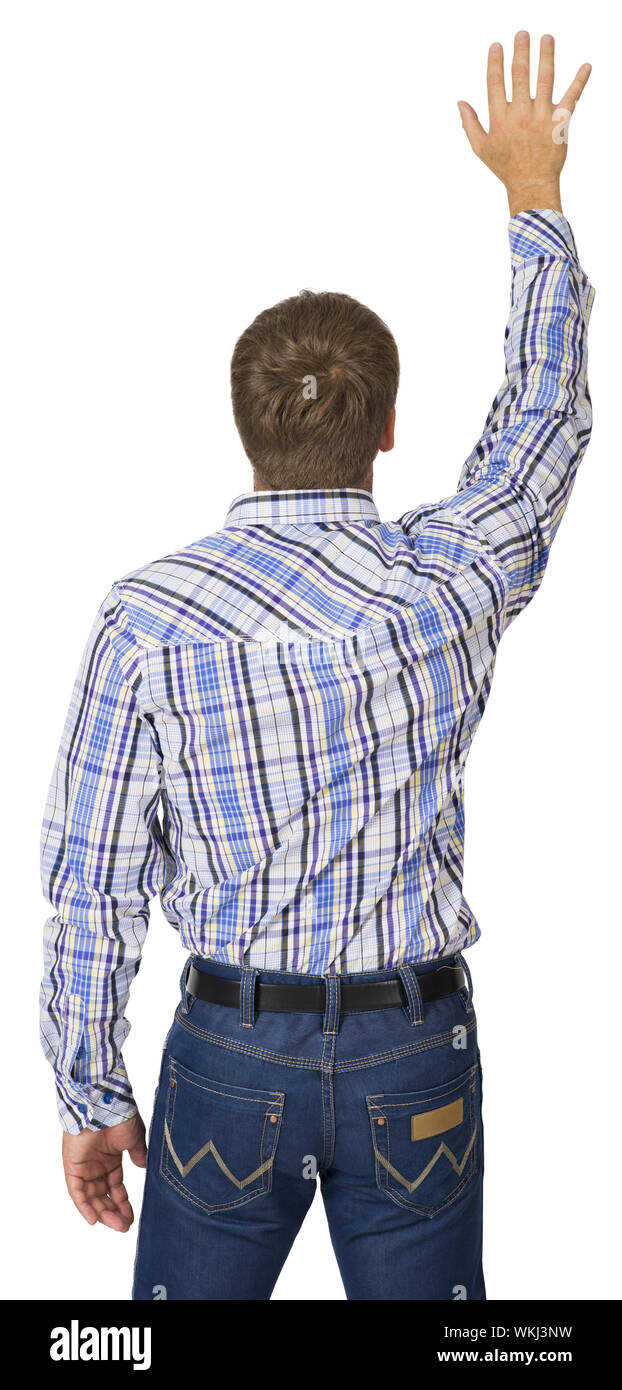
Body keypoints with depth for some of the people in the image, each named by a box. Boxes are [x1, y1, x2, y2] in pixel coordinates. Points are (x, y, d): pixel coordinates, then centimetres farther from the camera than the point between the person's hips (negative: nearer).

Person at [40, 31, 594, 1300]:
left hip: (232, 1049, -1)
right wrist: (533, 193, 21)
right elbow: (545, 410, 10)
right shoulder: (453, 581, -10)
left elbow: (92, 888, -9)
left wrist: (90, 1099, 5)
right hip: (418, 1051, 1)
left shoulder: (147, 617, -13)